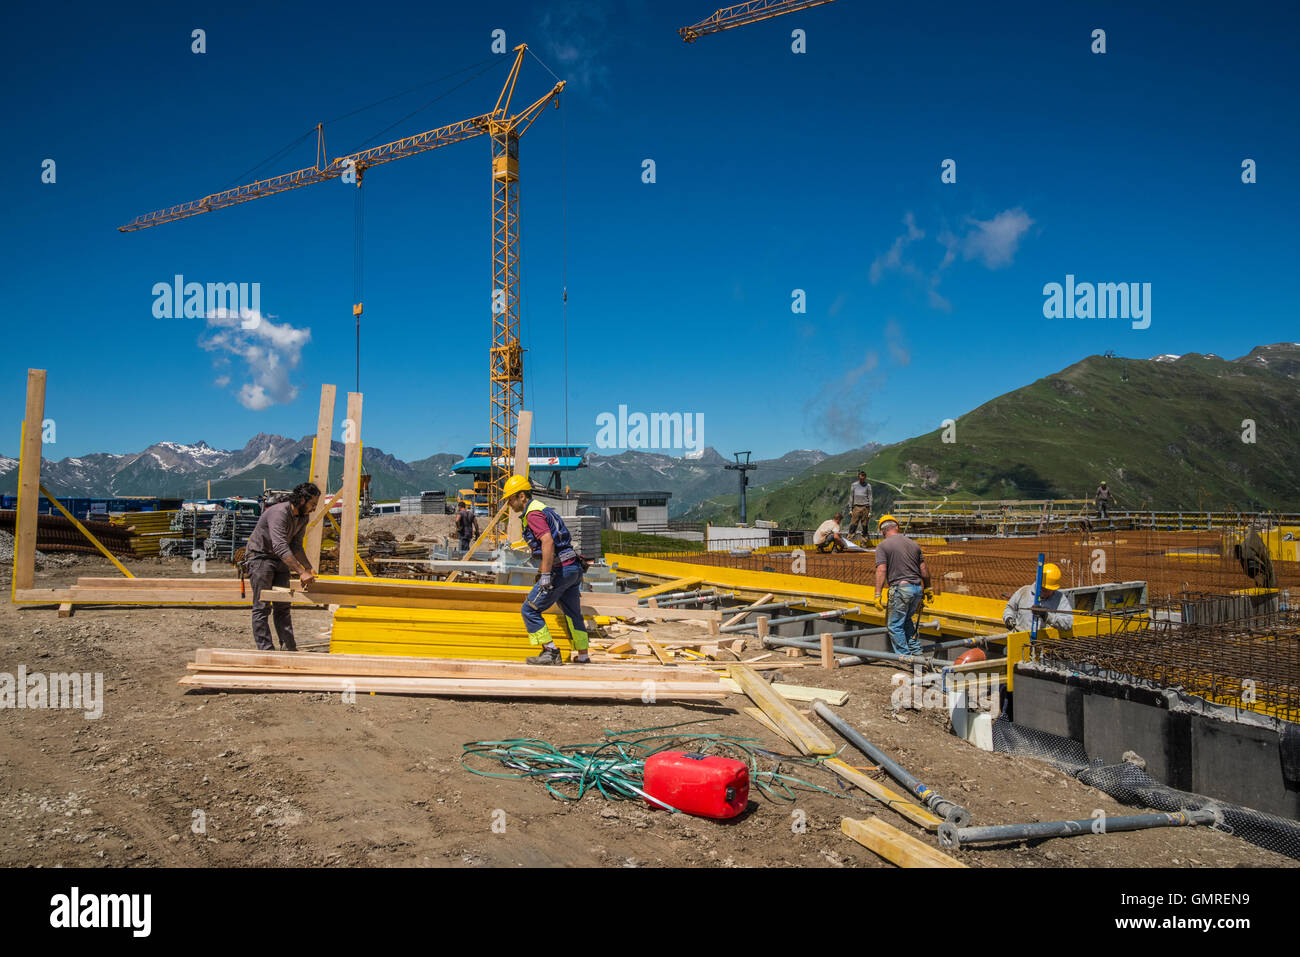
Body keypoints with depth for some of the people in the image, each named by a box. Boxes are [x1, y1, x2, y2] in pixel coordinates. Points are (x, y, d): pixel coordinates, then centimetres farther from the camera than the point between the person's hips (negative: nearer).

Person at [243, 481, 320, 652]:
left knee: (283, 607, 6)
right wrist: (301, 572, -41)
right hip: (259, 556, -8)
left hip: (280, 560, 8)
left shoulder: (303, 517, 0)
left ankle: (289, 648, 8)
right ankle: (266, 650, -6)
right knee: (262, 607, -8)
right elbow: (280, 547, -37)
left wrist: (309, 568, -6)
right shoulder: (279, 513, -28)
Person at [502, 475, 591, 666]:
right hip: (573, 567, 10)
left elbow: (548, 543, -26)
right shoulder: (543, 509, 20)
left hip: (560, 569, -10)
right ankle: (583, 656, 26)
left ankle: (551, 652, -3)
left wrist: (545, 575, -27)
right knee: (572, 613, 19)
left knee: (530, 610, -2)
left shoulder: (533, 514, -12)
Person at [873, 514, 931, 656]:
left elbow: (881, 571, -13)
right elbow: (924, 569, 15)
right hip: (917, 588, 6)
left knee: (894, 625, 3)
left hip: (900, 588, -6)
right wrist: (928, 589, 24)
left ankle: (904, 657, 2)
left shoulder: (882, 546, -3)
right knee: (908, 621, 22)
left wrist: (878, 594, -14)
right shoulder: (913, 544, 14)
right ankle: (916, 652, 22)